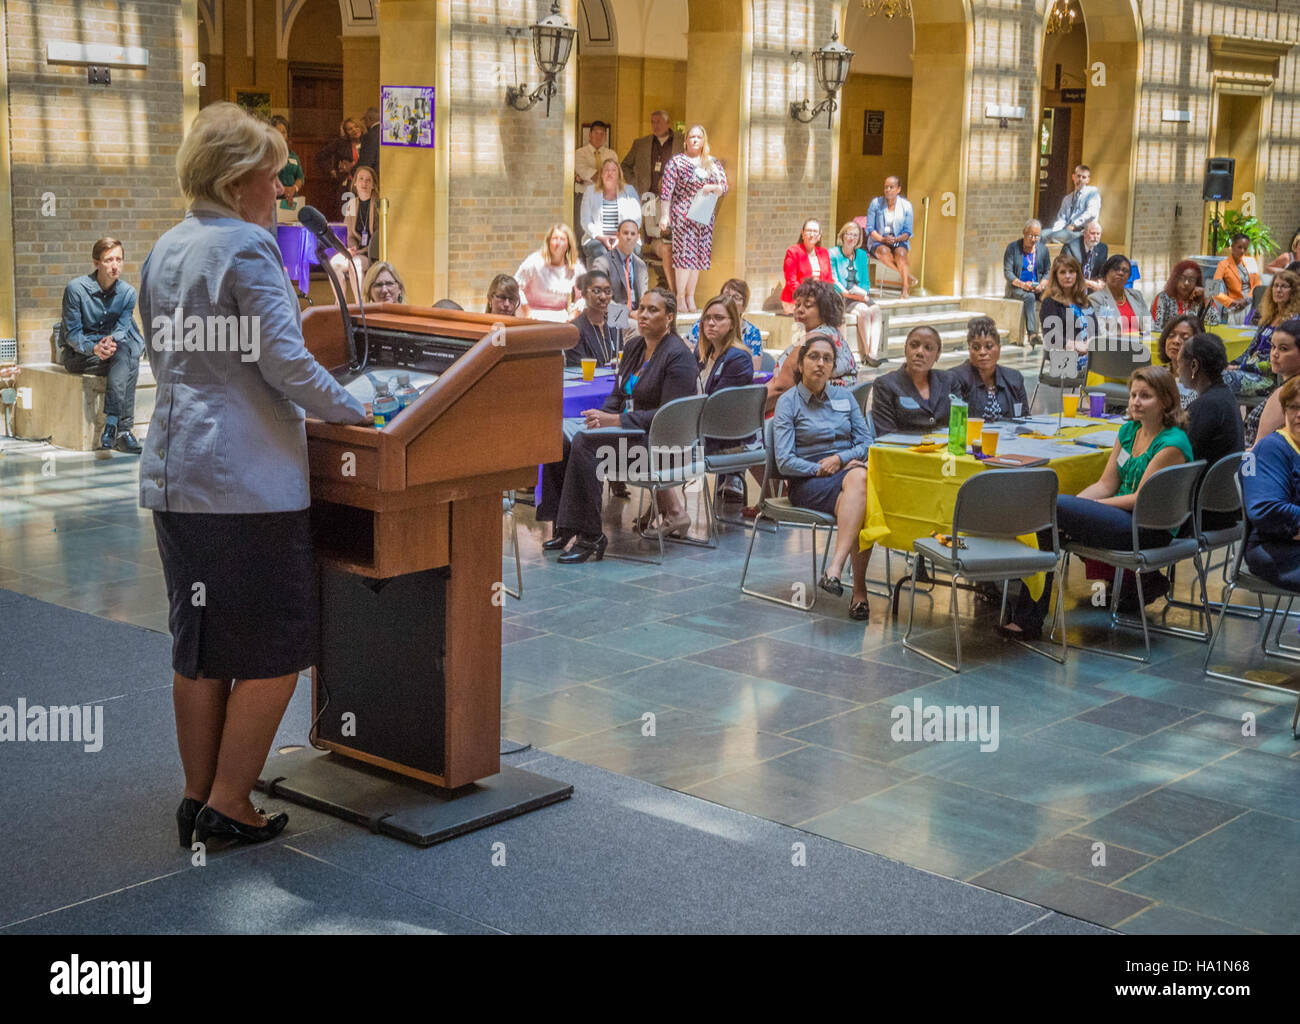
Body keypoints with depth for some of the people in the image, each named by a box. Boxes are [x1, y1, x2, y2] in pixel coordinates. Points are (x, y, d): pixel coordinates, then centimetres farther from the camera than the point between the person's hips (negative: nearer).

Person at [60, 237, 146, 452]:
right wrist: (94, 348, -30)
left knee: (126, 351, -33)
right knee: (128, 363, -31)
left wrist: (111, 341, -31)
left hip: (116, 351, 4)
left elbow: (122, 329, -6)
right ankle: (123, 429, -36)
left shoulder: (128, 293, 0)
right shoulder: (76, 288, -11)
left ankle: (112, 421, -35)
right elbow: (71, 333, -10)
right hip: (79, 355, -4)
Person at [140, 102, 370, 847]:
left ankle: (199, 799, 21)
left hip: (176, 474, 9)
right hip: (248, 479, -9)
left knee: (199, 650, 14)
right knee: (275, 649, 1)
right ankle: (228, 805, 4)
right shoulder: (246, 247, -12)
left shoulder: (165, 250, 15)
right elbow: (285, 363, -16)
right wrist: (356, 412, -3)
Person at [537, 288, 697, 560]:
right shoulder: (633, 347, 15)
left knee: (585, 443, -28)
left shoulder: (678, 356, -11)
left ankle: (589, 536, -25)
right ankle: (563, 527, -10)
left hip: (659, 440, -8)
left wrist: (615, 420, -22)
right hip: (628, 431, 9)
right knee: (560, 439, -11)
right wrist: (601, 416, -4)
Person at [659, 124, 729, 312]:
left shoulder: (713, 163, 12)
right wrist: (664, 215, -9)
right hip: (682, 215, -4)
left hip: (705, 217, 4)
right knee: (685, 254, -10)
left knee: (699, 256, 5)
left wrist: (713, 188, -13)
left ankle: (690, 297, 13)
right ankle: (680, 298, -6)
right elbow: (666, 191, -4)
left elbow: (725, 187, 8)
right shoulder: (676, 162, 0)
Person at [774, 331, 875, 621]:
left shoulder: (844, 397, 17)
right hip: (807, 482, -3)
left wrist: (840, 459, -8)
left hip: (848, 468, 3)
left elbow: (867, 442, 11)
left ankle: (835, 569, -44)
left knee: (859, 477, -37)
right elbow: (785, 462, -4)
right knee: (858, 504, -36)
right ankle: (859, 588, -38)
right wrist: (820, 469, -15)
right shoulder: (788, 403, 4)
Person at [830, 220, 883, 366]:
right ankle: (867, 354, -30)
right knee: (863, 310, -32)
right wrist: (849, 293, -16)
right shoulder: (833, 254, 2)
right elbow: (833, 282, -5)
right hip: (840, 299, -4)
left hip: (860, 298, 5)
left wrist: (863, 293, -4)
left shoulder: (862, 255, 17)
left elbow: (866, 281, 18)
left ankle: (874, 353, -38)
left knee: (876, 309, -28)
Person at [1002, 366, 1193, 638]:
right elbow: (1106, 484, 12)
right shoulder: (1129, 431, 13)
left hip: (1152, 531, -8)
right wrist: (1073, 504, -7)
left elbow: (1141, 499, -15)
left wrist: (1084, 506, -15)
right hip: (1124, 519, 8)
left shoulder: (1172, 444, -12)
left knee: (1053, 507, -22)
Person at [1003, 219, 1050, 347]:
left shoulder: (1043, 249, 11)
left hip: (1037, 287, 4)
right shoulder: (1013, 248, 0)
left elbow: (1047, 272, 11)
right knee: (1029, 297, -37)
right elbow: (1007, 272, -6)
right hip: (1016, 287, -3)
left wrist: (1042, 284, -12)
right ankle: (1032, 334, -48)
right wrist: (1022, 284, -21)